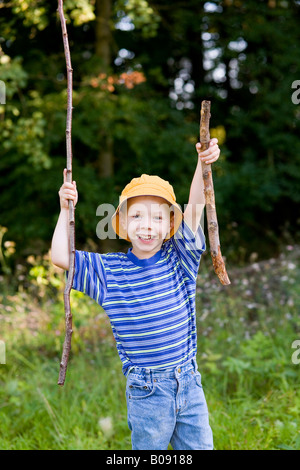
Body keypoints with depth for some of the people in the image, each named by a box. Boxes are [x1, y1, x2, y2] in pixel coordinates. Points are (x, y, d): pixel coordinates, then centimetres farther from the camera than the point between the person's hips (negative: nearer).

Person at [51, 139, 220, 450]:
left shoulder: (179, 259, -1)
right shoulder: (108, 270, -2)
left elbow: (195, 207, -12)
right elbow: (60, 256, -9)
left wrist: (203, 163, -25)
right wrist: (66, 209, -8)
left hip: (189, 383, 2)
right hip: (146, 392, -1)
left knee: (199, 445, 12)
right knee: (149, 447, 11)